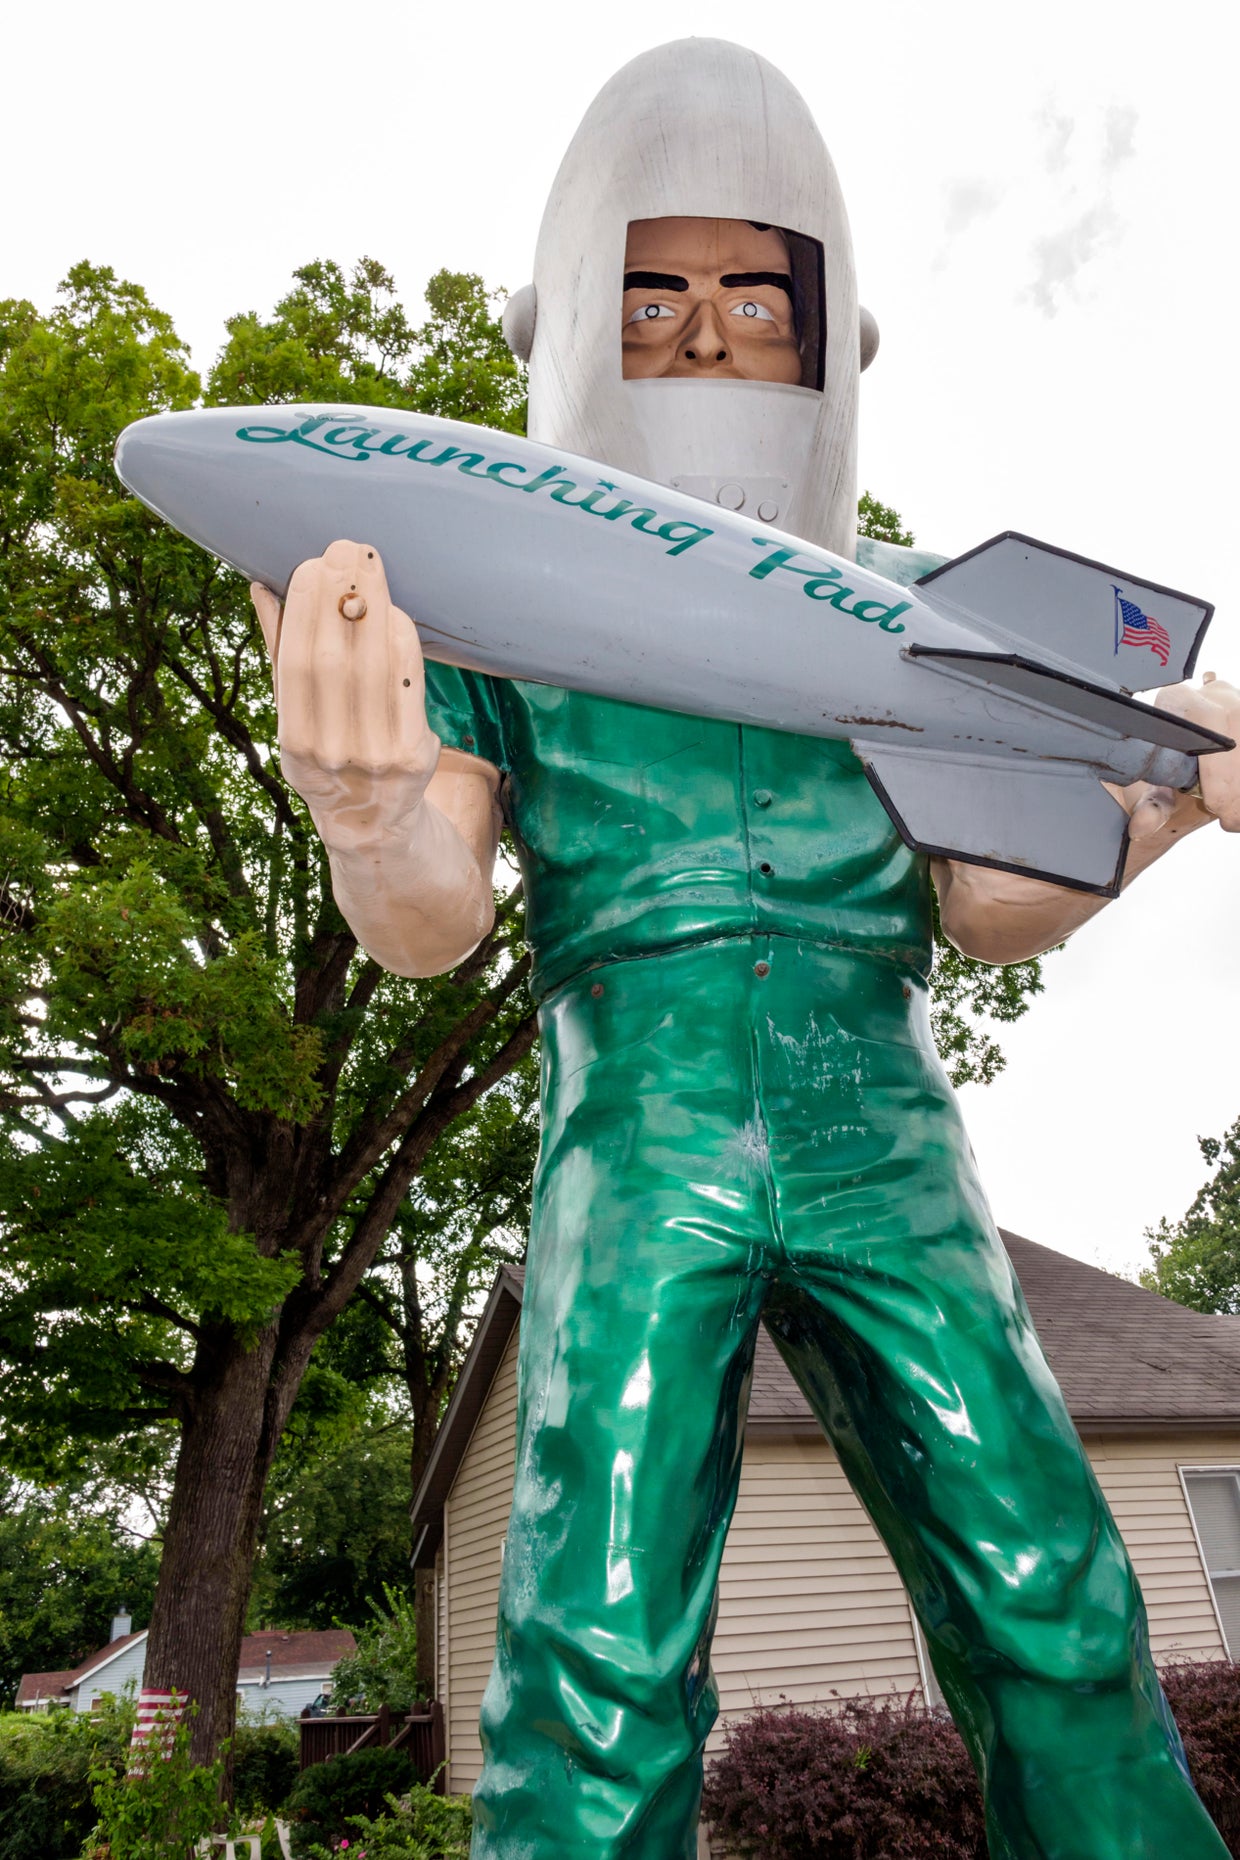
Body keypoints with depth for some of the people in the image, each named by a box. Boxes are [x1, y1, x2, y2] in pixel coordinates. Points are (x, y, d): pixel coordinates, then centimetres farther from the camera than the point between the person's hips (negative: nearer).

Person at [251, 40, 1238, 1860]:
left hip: (884, 1146, 2)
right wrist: (372, 811, -27)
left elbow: (983, 904, 10)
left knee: (1053, 1611, -3)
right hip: (638, 1154, -1)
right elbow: (434, 926, -4)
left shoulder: (904, 603, 13)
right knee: (600, 1668, -9)